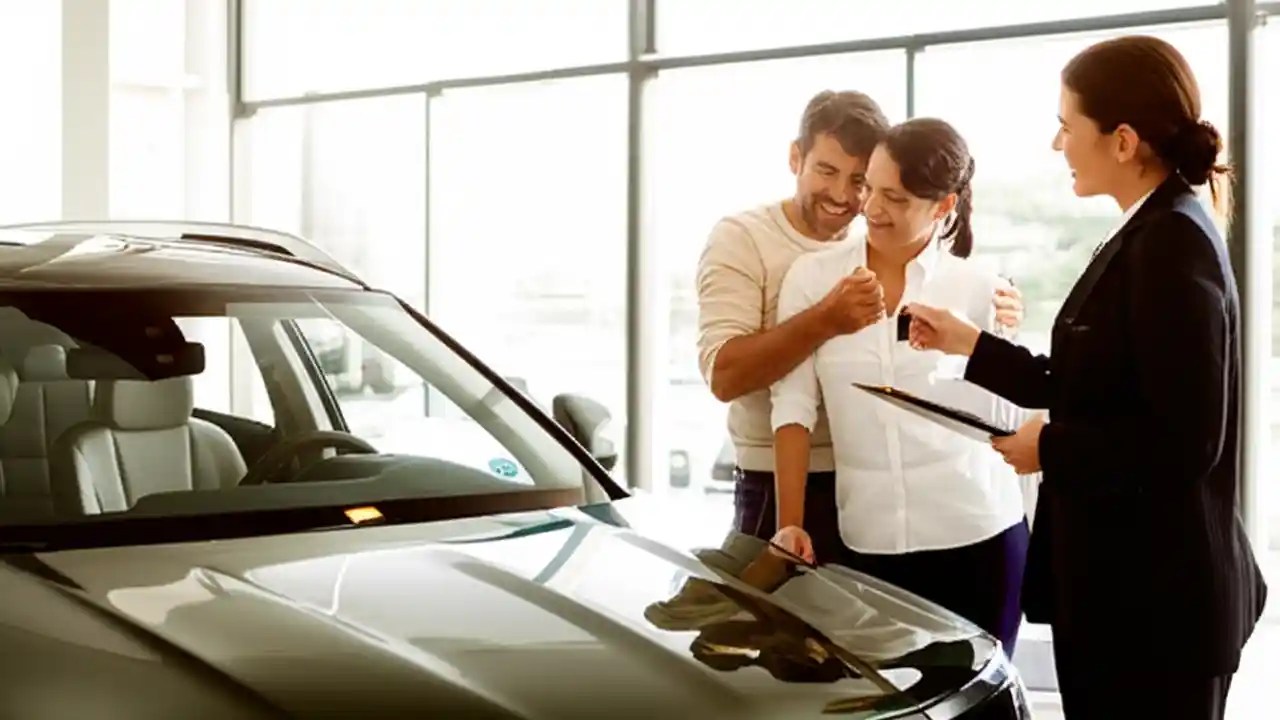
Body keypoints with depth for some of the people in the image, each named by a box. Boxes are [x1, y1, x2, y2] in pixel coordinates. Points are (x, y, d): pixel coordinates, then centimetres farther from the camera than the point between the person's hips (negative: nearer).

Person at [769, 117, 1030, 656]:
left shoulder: (980, 291, 2)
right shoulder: (813, 277, 2)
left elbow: (1008, 418, 8)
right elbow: (794, 405, -2)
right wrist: (790, 522, -6)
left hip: (976, 536, 0)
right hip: (868, 540, 0)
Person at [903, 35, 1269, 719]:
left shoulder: (1171, 242, -19)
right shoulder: (1148, 234, 11)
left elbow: (1185, 442, -24)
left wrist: (1051, 449, -13)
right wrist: (971, 345, 16)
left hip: (1157, 595, -9)